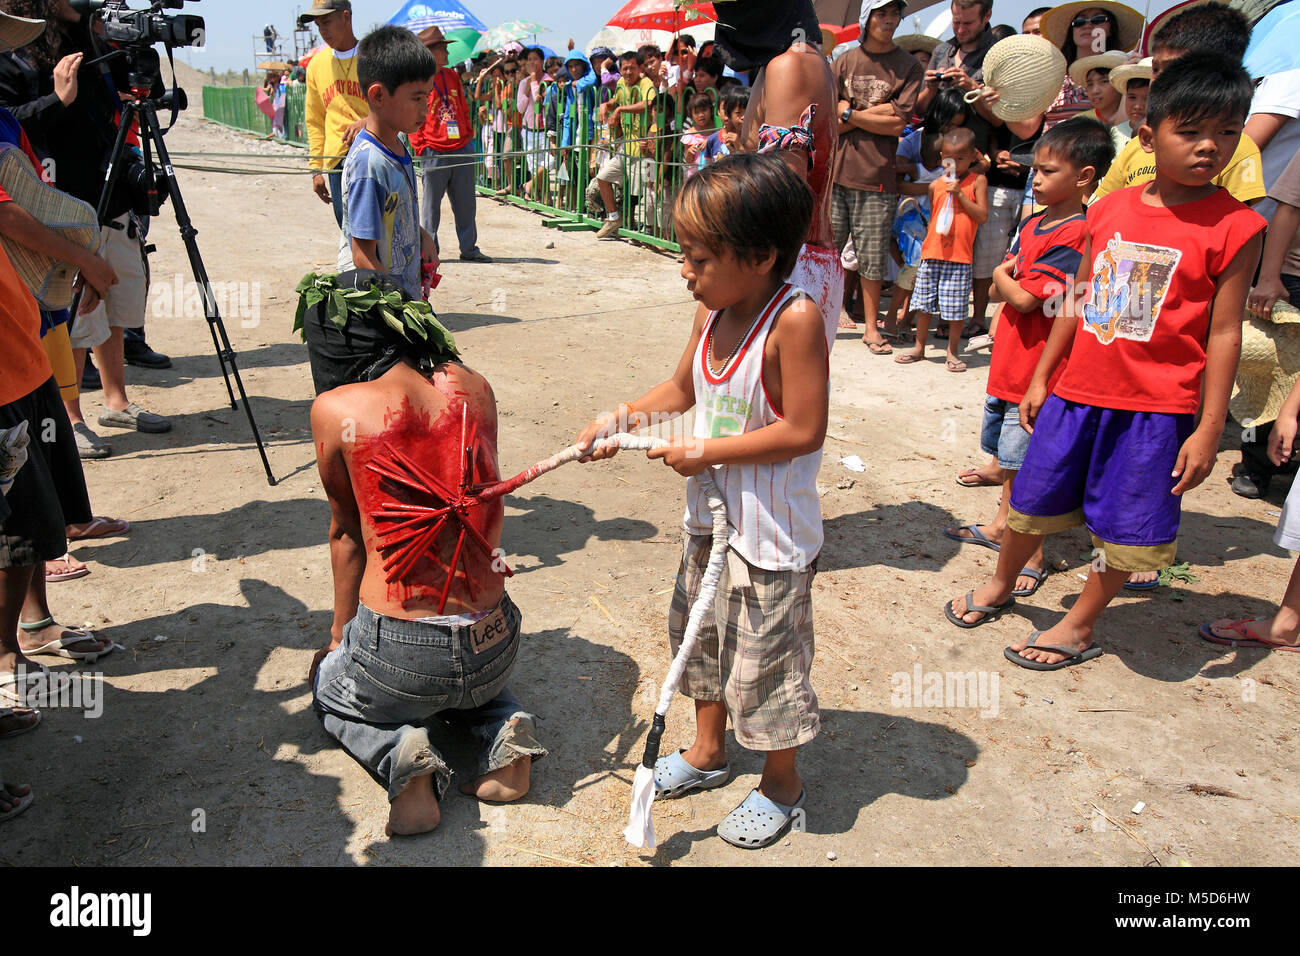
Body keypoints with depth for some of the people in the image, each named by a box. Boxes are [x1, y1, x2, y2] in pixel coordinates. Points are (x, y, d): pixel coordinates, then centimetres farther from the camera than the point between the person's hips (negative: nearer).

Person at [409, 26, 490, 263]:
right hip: (434, 154, -5)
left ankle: (469, 249, 16)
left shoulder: (452, 76, 12)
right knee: (431, 204, 3)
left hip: (462, 150, 5)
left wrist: (469, 134, 13)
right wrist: (420, 148, -9)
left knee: (466, 203, 8)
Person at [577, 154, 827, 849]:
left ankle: (781, 784, 33)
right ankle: (708, 751, 47)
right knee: (699, 630, 23)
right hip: (711, 512, 8)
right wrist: (623, 417, 0)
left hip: (771, 530, -8)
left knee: (763, 656, 7)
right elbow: (681, 391, 13)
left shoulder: (795, 319, -25)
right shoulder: (713, 311, -2)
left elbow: (803, 431, -26)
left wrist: (708, 451, -22)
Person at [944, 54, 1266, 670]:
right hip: (1080, 388, 4)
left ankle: (1079, 627, 26)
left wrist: (1209, 429, -9)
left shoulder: (1234, 226, -8)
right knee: (1035, 493, 15)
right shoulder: (1109, 210, 3)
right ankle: (1000, 585, 39)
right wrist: (1040, 377, 13)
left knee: (1125, 522, 6)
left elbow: (1224, 334, -8)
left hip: (1157, 405, -3)